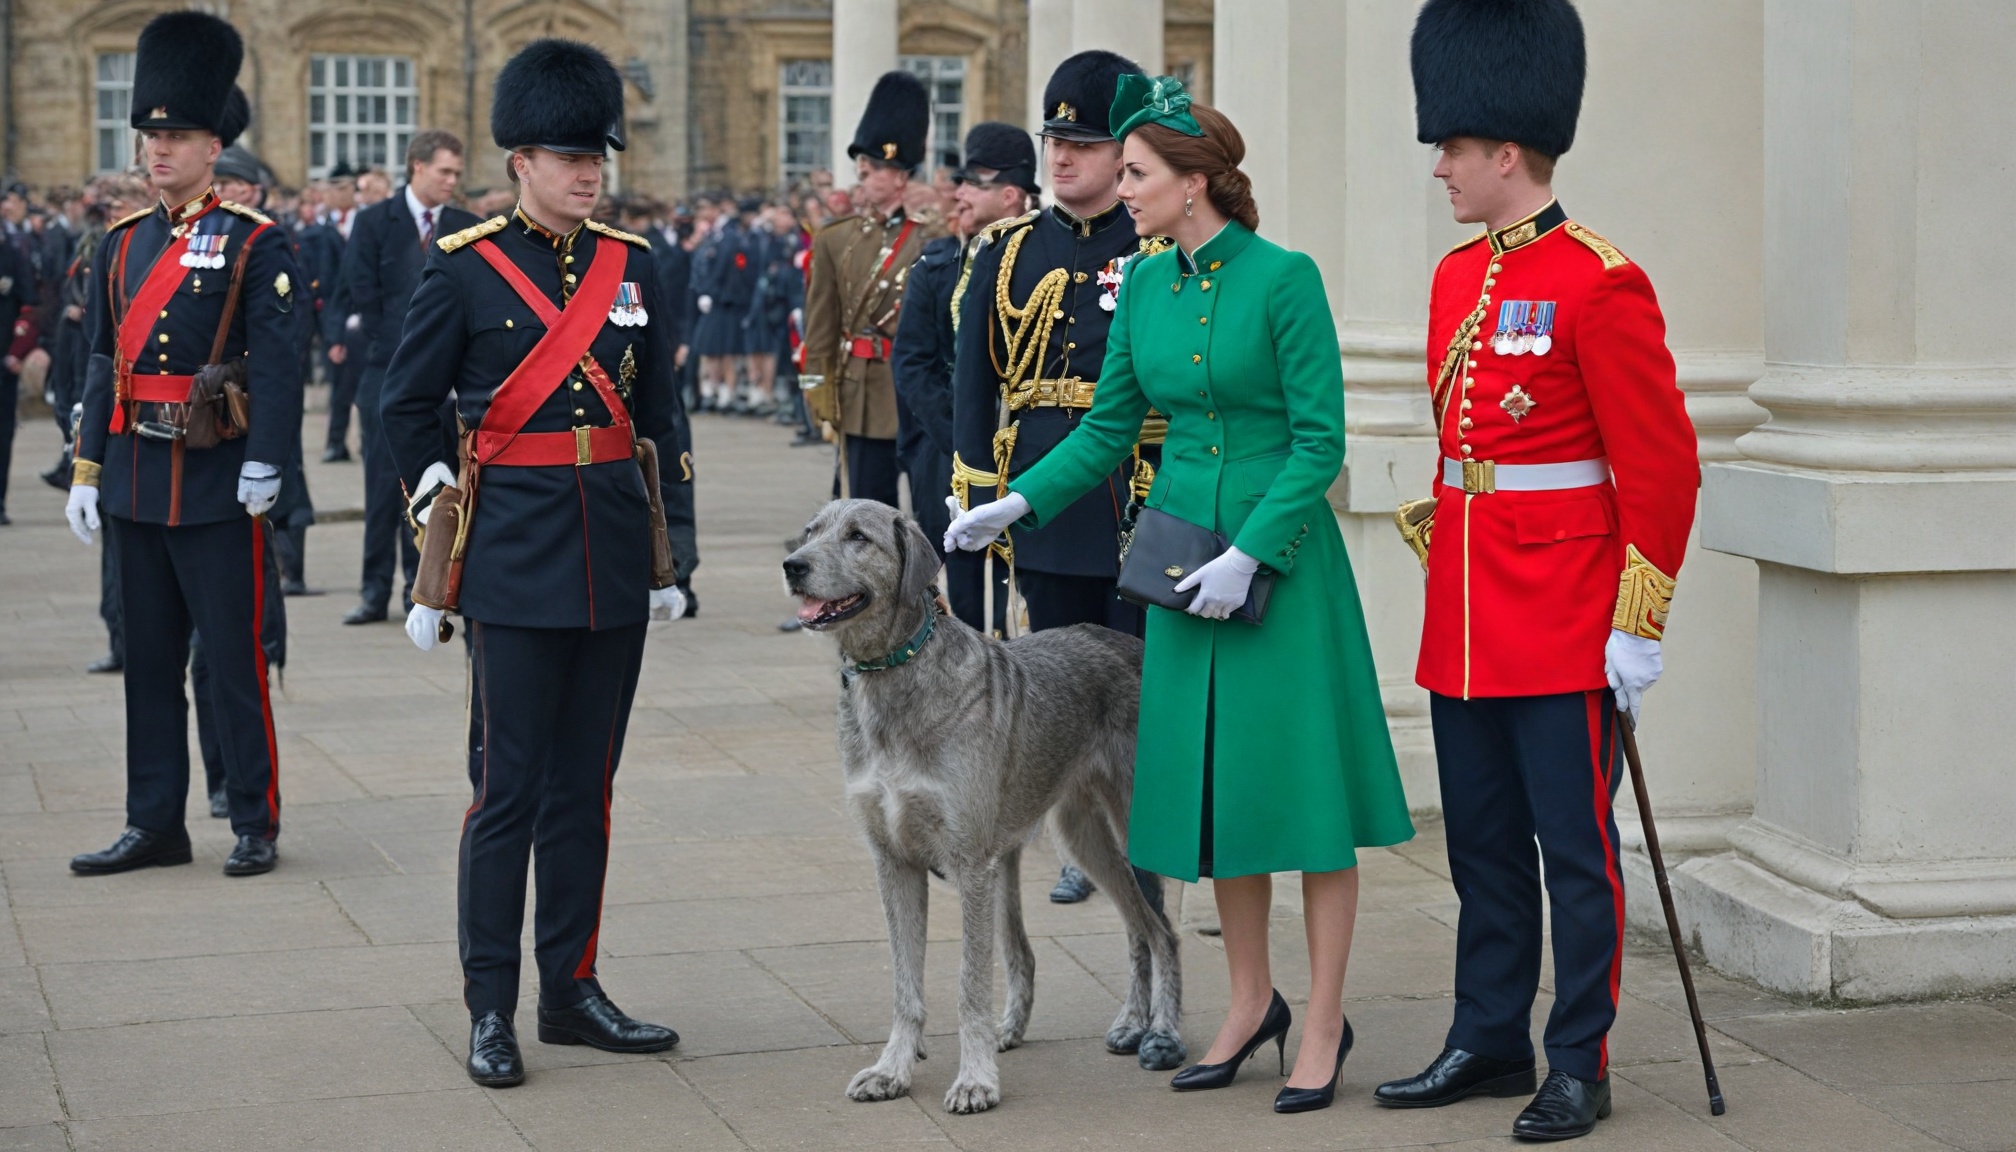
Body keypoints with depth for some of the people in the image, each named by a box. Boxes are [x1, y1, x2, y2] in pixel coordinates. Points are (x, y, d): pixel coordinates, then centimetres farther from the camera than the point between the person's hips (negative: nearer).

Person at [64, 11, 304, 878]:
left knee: (235, 658, 0)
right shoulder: (122, 244, 12)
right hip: (135, 481, 6)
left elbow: (275, 364, -11)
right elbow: (103, 364, 14)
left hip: (218, 484, -6)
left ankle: (255, 824, 9)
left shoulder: (255, 245, -5)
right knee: (149, 658, 10)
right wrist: (88, 470, 10)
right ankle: (156, 824, 18)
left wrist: (264, 465, -18)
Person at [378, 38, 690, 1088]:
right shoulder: (464, 267, -4)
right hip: (515, 559, -4)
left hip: (612, 557, 4)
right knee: (507, 786, -3)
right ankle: (490, 1010, 4)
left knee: (585, 782, 10)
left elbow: (661, 415, 12)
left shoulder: (629, 265, 8)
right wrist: (435, 498, 0)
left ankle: (572, 990, 19)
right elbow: (407, 402, 4)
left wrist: (670, 549, 10)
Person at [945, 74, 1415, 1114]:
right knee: (1213, 779, 11)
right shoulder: (1144, 285, 5)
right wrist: (1017, 502, 0)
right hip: (1184, 547, 6)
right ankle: (1251, 1000, 25)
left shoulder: (1284, 278, -13)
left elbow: (1321, 440, -13)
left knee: (1302, 781, -1)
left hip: (1283, 552, -6)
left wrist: (1250, 553, -19)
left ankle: (1323, 1020, 9)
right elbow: (1109, 426, 12)